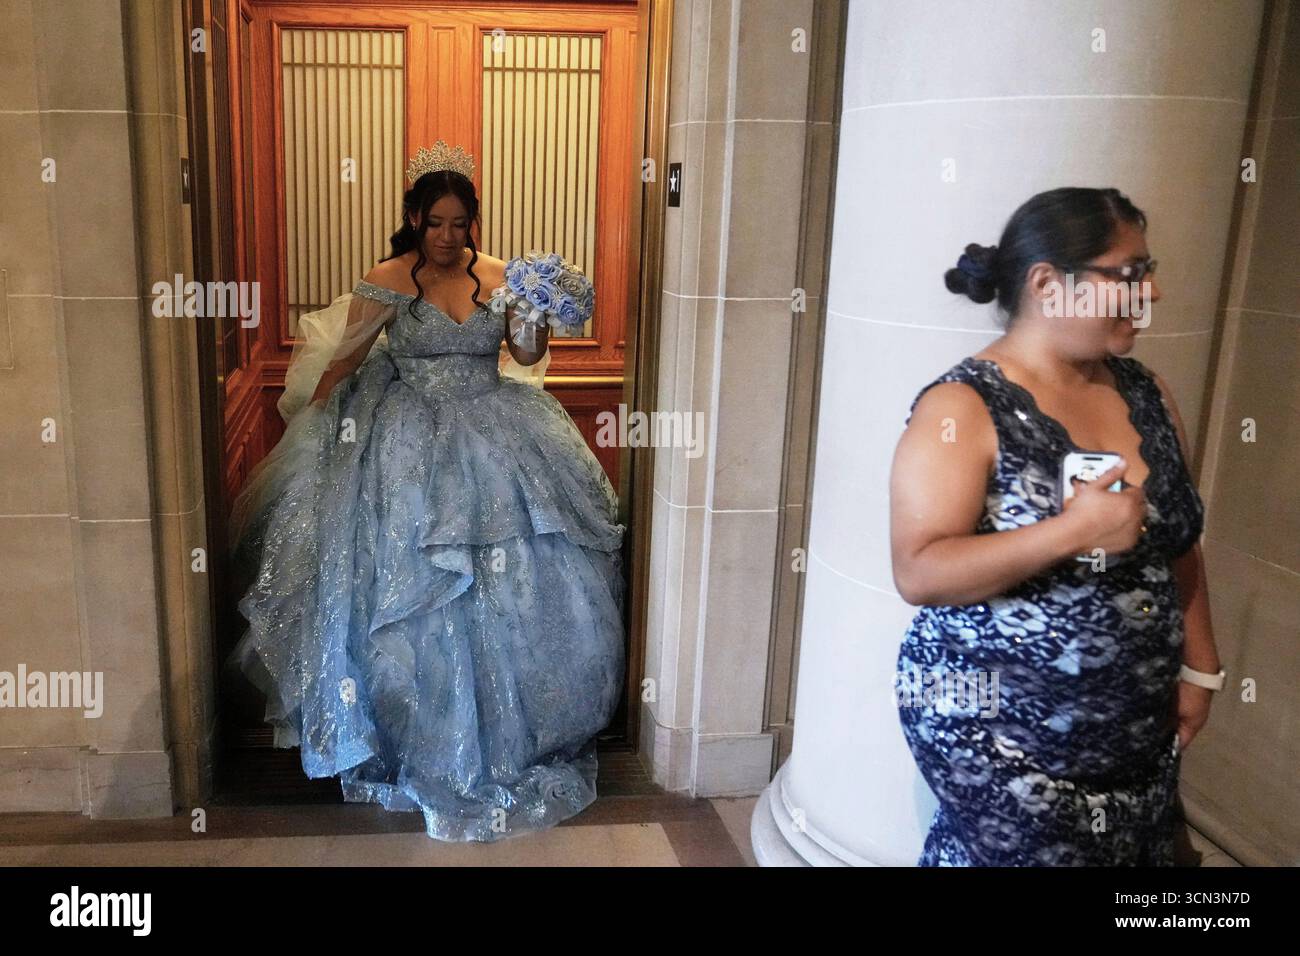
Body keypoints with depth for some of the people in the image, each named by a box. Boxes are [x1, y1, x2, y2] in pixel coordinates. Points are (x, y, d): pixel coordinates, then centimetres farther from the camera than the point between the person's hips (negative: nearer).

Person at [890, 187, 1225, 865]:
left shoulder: (1144, 391, 4)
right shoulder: (963, 408, -17)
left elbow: (1178, 544, 14)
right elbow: (918, 574, -24)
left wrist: (1198, 668, 11)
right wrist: (1075, 530, -29)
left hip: (1137, 729, 7)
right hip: (997, 733, -6)